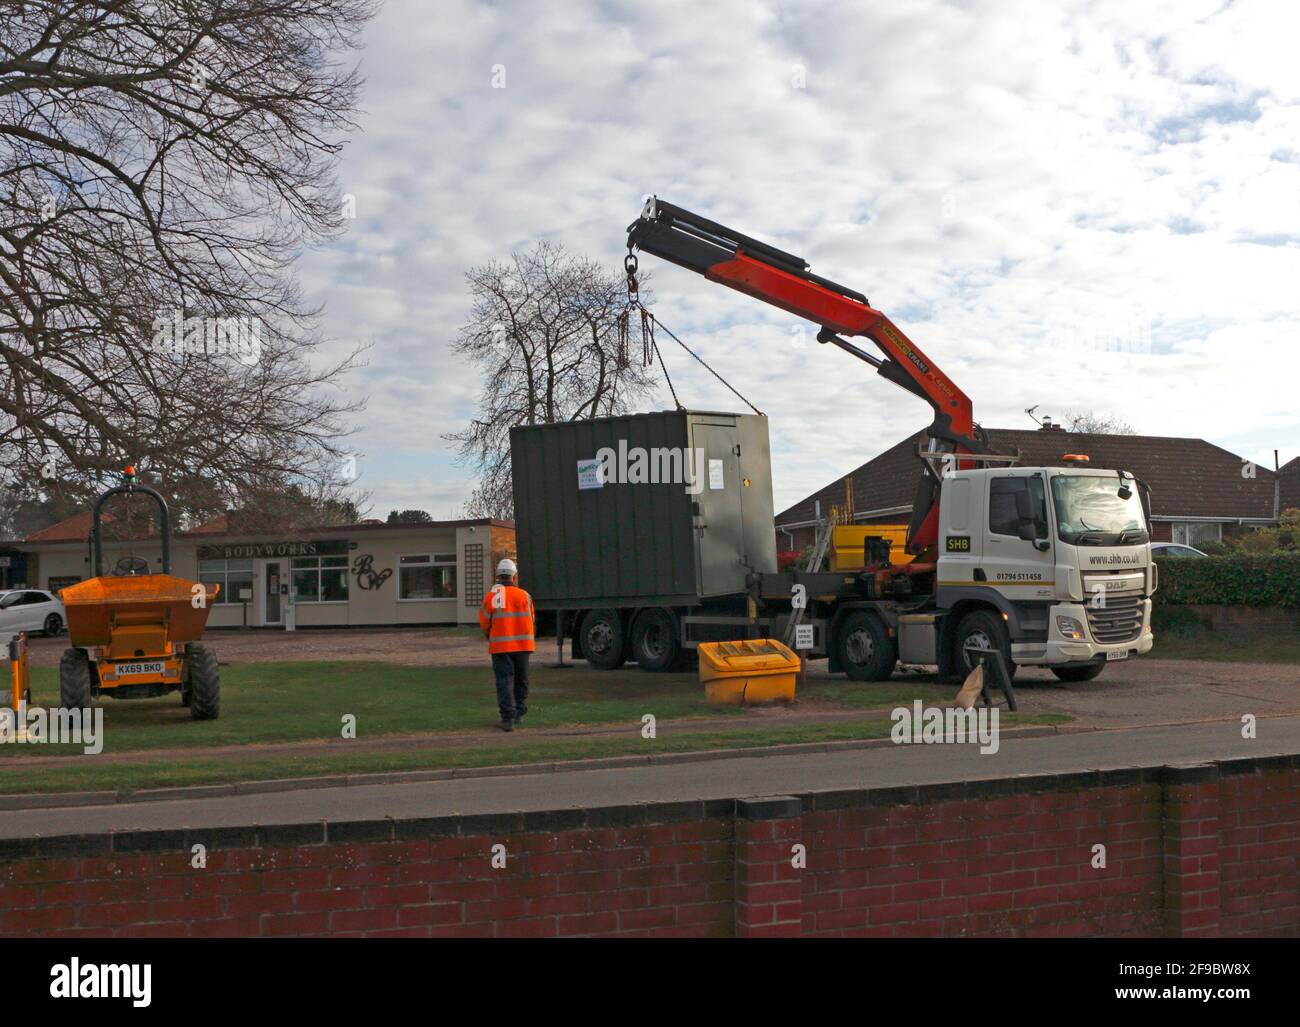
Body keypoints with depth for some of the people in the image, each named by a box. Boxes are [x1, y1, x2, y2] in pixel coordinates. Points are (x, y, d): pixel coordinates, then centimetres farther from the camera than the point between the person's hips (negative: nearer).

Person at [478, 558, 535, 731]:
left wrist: (490, 638, 20)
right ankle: (519, 713, 23)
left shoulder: (490, 597, -5)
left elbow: (484, 623, 0)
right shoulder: (524, 596, -2)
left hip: (500, 645, -1)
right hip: (522, 645, 1)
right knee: (521, 680, 16)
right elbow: (531, 621, 3)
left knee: (504, 681, -1)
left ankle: (508, 718, -9)